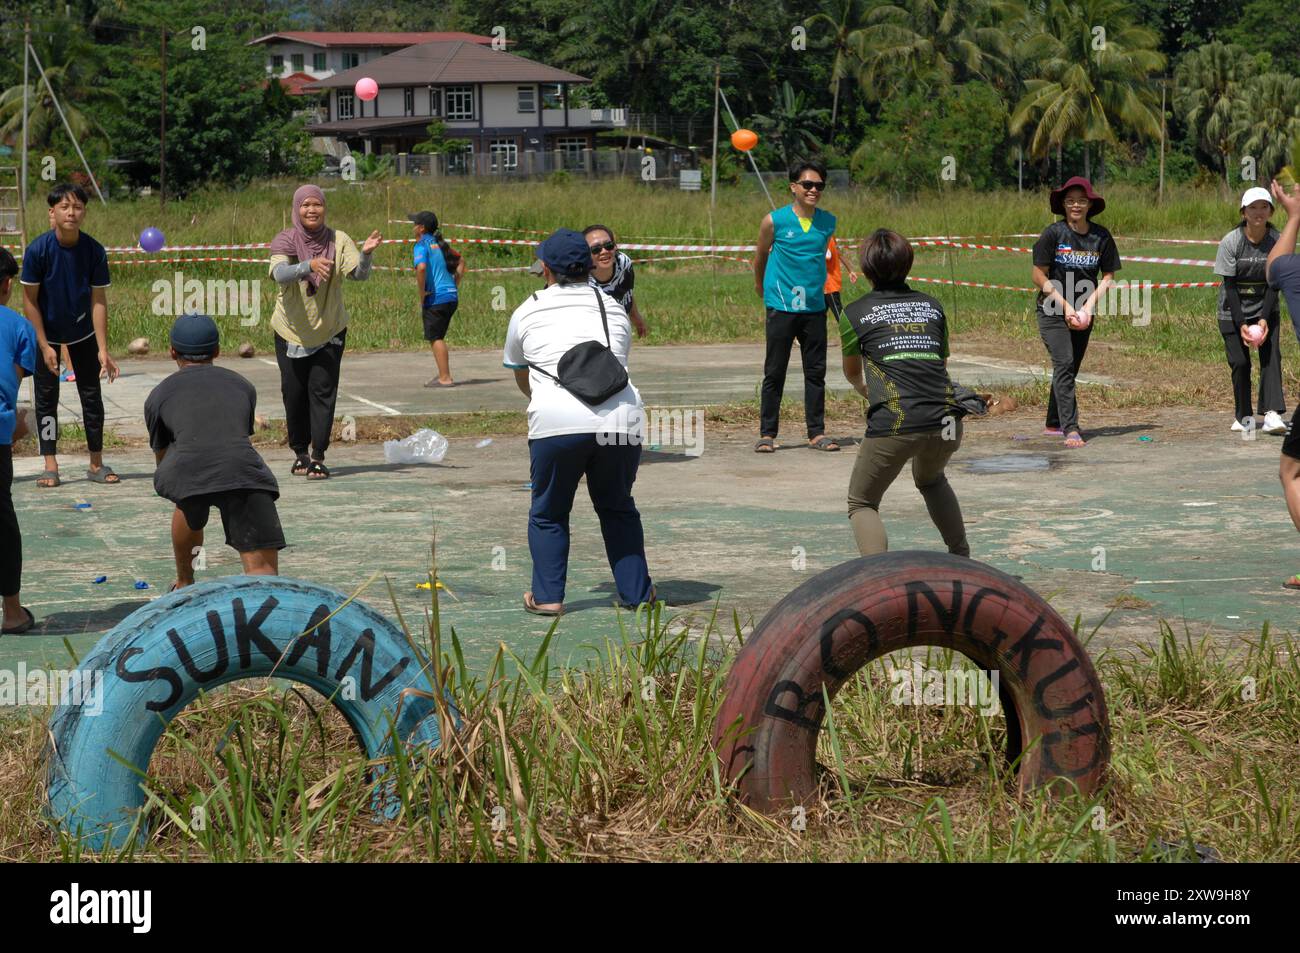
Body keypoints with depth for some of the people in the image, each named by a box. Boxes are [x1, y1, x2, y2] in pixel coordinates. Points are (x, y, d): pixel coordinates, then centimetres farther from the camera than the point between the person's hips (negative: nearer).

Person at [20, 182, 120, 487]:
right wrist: (44, 346, -17)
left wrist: (103, 350, -19)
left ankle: (96, 464, 12)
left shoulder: (94, 251, -19)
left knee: (92, 394, 3)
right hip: (46, 333, -1)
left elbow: (98, 301, -15)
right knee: (47, 397, 0)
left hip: (83, 331, 2)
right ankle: (50, 466, 6)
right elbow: (30, 299, -15)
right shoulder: (38, 250, -22)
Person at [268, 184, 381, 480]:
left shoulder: (338, 240, -5)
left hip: (329, 331, 0)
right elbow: (279, 274, -26)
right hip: (291, 331, 0)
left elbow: (359, 274, -16)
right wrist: (309, 266, -44)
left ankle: (318, 458, -9)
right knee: (294, 393, 4)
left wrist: (366, 253, -36)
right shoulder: (285, 240, -8)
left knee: (323, 390, -9)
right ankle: (300, 453, 22)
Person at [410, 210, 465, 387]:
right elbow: (460, 261, 27)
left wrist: (422, 296, -16)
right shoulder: (439, 243, 17)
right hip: (451, 296, 8)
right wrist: (455, 285, 21)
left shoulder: (422, 245, -8)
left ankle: (445, 378, -6)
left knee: (435, 338, -3)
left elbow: (421, 267, -26)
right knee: (438, 337, 17)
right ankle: (443, 374, 18)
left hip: (436, 298, -8)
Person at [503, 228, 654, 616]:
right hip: (620, 419, 2)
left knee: (548, 513, 16)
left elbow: (519, 376, 32)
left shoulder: (527, 312, 17)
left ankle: (548, 596, 10)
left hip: (556, 422, -2)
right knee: (617, 509, 21)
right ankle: (636, 591, 20)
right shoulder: (613, 308, 22)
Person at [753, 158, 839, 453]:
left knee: (816, 372, 5)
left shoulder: (828, 222, 3)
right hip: (781, 306, -3)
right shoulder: (774, 221, -7)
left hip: (814, 306, 3)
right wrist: (762, 289, 19)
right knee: (774, 372, 2)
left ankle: (817, 433, 11)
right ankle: (767, 433, 7)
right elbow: (761, 257, 8)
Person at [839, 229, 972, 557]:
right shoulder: (932, 306, 17)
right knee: (931, 479, 35)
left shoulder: (854, 314, 9)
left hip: (894, 423, -4)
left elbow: (851, 372, 27)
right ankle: (962, 559, 33)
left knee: (862, 504, 12)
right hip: (947, 423, 4)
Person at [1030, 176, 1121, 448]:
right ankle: (1070, 429, -20)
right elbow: (1039, 276, -7)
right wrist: (1066, 306, -11)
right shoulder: (1053, 233, -10)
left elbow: (1108, 277, 4)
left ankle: (1054, 424, 26)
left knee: (1071, 369, 11)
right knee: (1064, 364, -15)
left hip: (1083, 314, 4)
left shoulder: (1101, 237, -1)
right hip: (1052, 311, -4)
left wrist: (1088, 306, -10)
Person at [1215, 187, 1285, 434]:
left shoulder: (1277, 241, -10)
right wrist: (1241, 324, -19)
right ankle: (1244, 417, 11)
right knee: (1240, 362, -5)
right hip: (1233, 311, -1)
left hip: (1266, 309, 1)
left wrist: (1264, 319, -19)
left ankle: (1272, 414, -23)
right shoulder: (1230, 242, -15)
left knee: (1271, 356, -15)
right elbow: (1230, 286, -14)